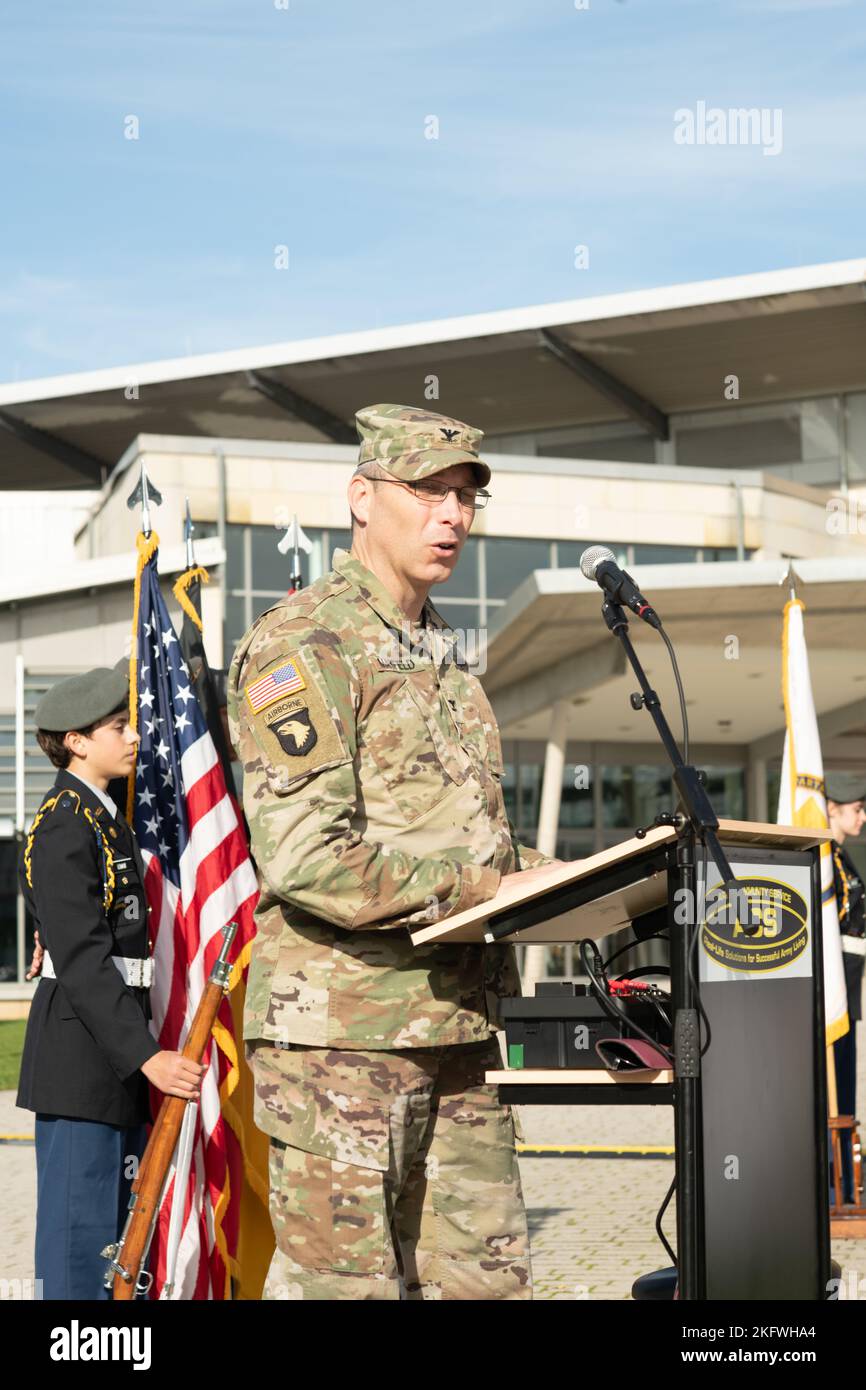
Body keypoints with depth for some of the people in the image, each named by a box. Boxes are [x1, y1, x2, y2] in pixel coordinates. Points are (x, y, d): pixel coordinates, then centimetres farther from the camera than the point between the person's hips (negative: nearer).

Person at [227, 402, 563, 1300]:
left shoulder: (441, 656, 19)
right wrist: (480, 890, -19)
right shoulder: (303, 645, -10)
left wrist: (547, 876, 7)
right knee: (341, 1282, -3)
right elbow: (305, 858, -20)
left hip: (459, 1021, 9)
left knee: (487, 1275, 10)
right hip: (341, 1023, -9)